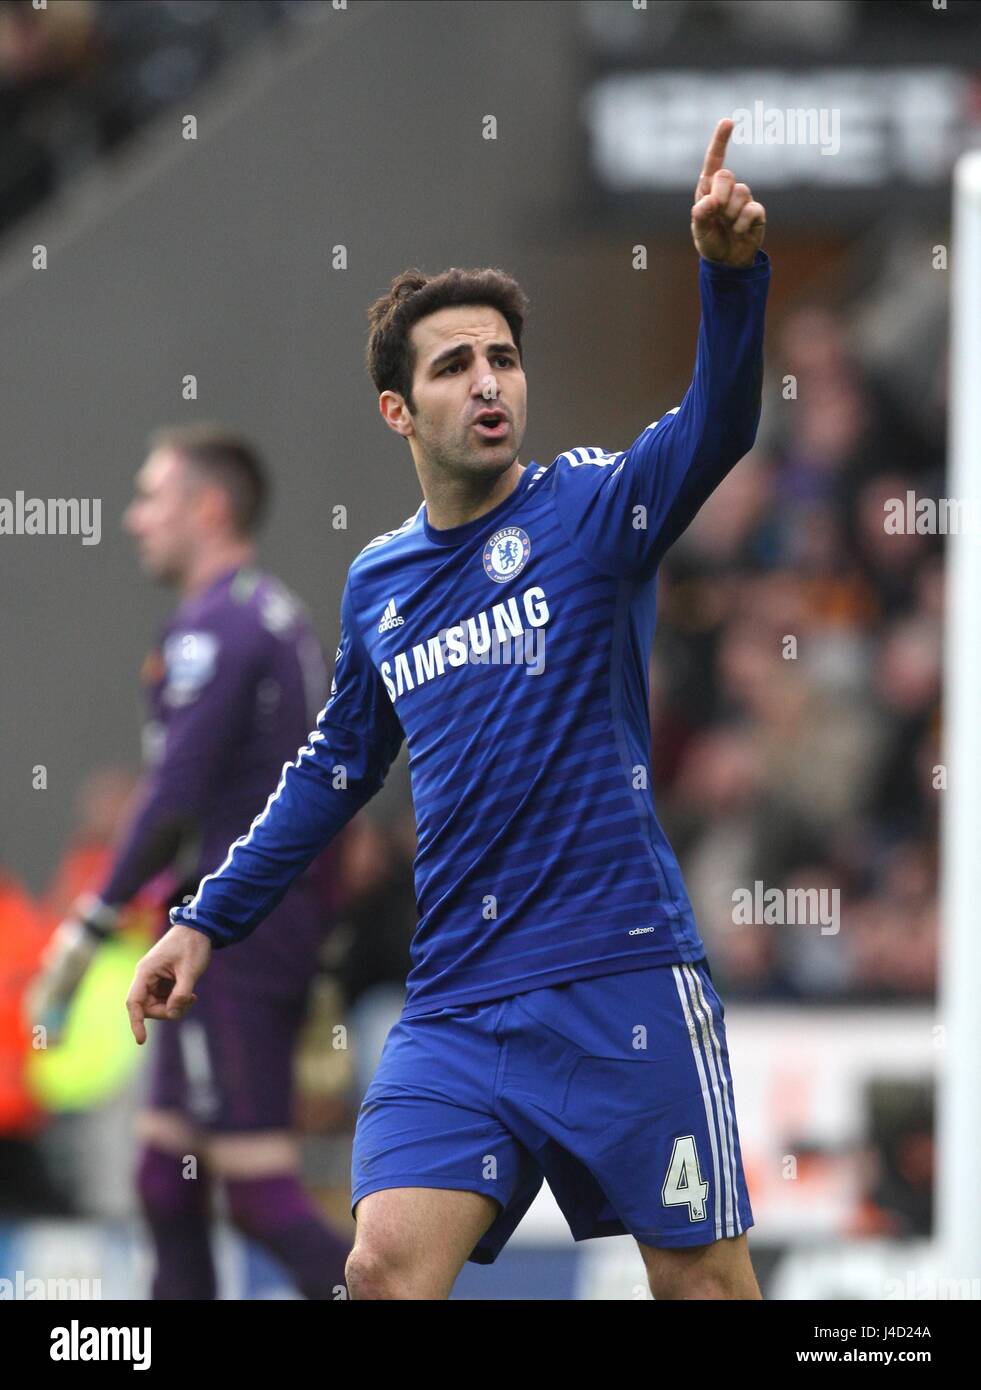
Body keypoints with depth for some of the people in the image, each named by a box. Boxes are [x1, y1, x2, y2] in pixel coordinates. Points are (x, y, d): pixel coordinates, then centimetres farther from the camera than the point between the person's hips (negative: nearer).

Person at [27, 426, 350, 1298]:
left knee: (263, 1199, -10)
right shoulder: (285, 618, 17)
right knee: (167, 1182, 12)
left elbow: (176, 797, -20)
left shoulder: (216, 627, -13)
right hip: (290, 920, 10)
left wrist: (92, 927, -17)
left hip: (230, 931, -10)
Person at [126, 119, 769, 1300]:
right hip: (455, 1007, 3)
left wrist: (732, 274, -39)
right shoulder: (377, 584, 12)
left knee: (702, 1279, 0)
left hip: (621, 982, -3)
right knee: (388, 1264, -13)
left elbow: (715, 428, -21)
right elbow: (333, 769, 26)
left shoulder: (589, 506, -1)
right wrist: (207, 922, 23)